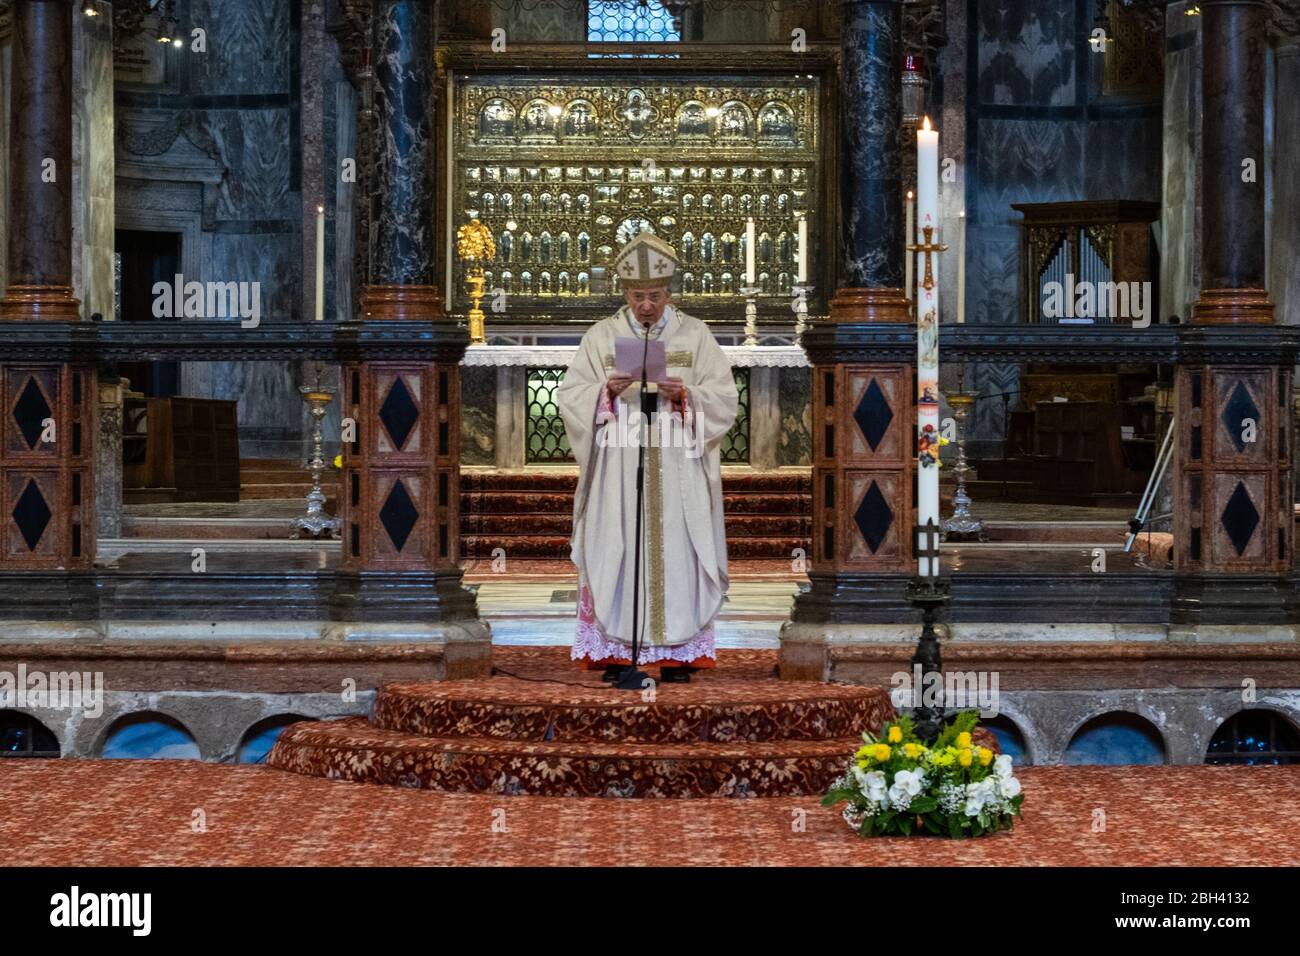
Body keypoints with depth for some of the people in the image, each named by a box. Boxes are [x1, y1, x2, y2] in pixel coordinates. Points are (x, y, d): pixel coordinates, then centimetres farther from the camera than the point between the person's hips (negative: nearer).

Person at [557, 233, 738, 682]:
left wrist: (684, 394, -16)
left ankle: (676, 654, 1)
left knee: (676, 551, -3)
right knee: (615, 551, -4)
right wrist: (606, 391, -16)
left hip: (677, 470, 0)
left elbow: (723, 397, 2)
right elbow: (570, 395, 3)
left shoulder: (695, 334, 6)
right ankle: (614, 652, -1)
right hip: (618, 465, 0)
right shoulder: (602, 335, 7)